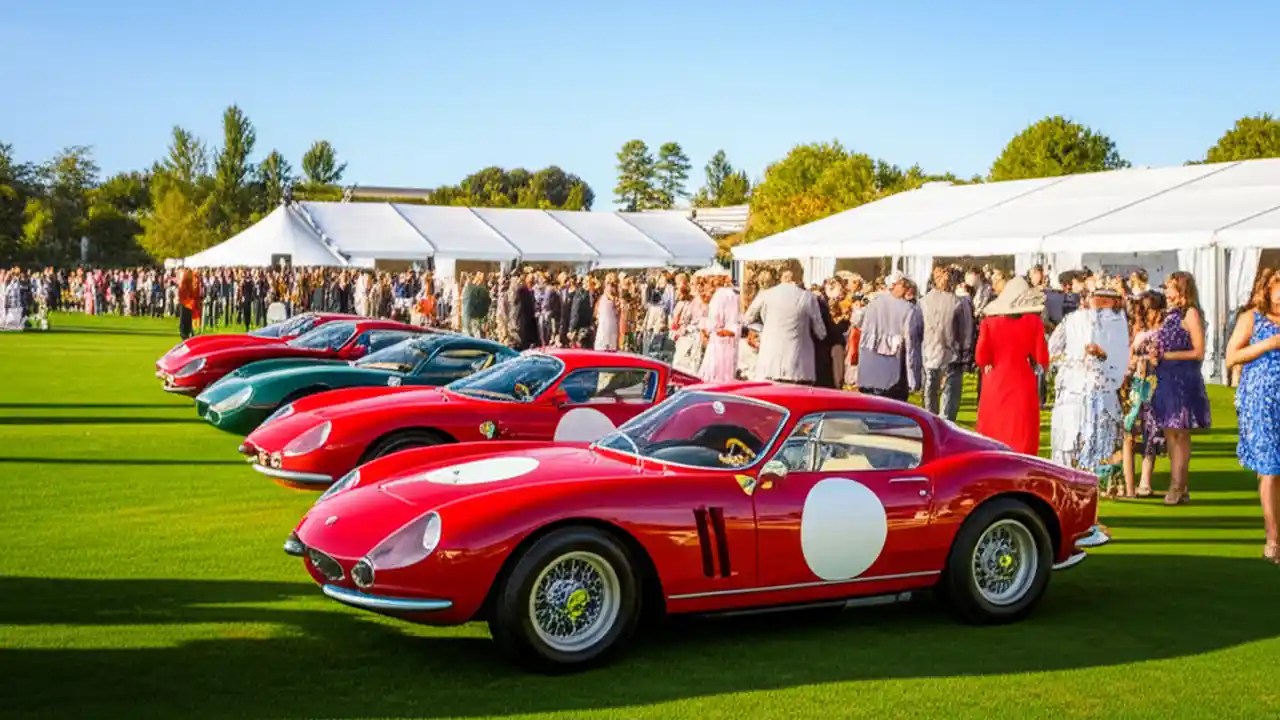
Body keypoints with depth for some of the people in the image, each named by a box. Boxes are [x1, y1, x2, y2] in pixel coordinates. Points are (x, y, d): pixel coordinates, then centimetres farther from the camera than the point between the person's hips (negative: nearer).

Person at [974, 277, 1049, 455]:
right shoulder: (1033, 322, -4)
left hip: (995, 385, 1)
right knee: (1022, 437, 6)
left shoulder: (989, 322, -4)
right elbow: (1041, 358, -7)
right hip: (1023, 385, -1)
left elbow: (980, 357, -8)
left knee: (992, 437, 10)